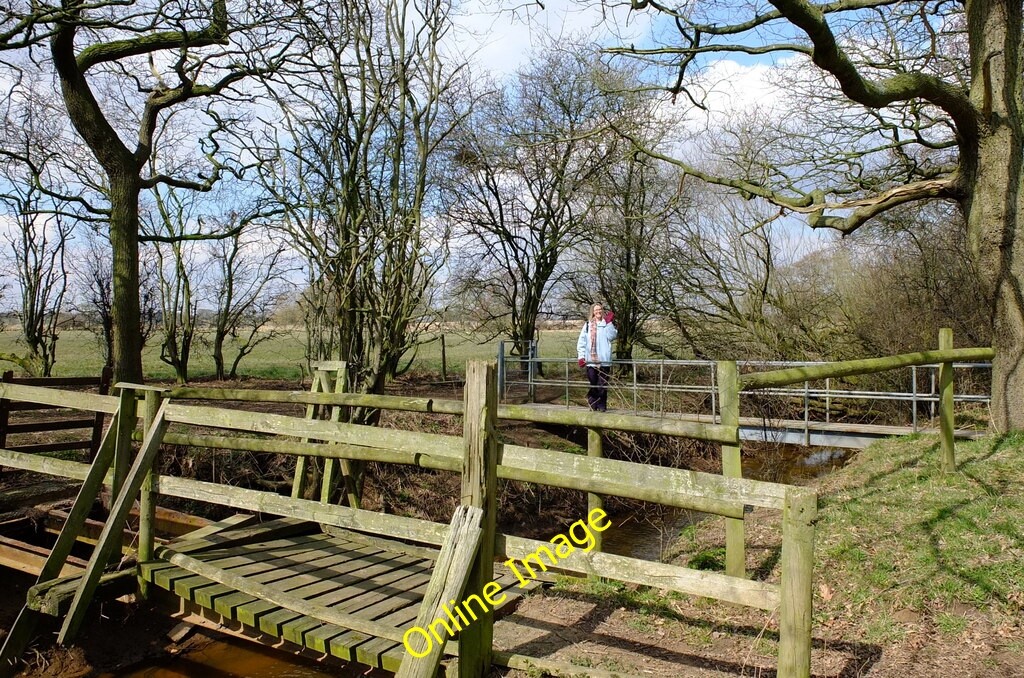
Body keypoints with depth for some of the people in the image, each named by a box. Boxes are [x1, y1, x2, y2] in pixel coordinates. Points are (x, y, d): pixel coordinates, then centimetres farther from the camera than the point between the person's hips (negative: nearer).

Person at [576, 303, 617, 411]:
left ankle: (602, 405, 9)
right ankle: (593, 404, 17)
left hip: (604, 360, 0)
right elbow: (581, 341, 5)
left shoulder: (607, 324, 7)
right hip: (590, 360, 0)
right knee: (593, 384, 5)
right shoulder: (588, 325, 7)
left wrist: (609, 322, -16)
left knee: (602, 384, 1)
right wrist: (581, 356, -3)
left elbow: (612, 336, -11)